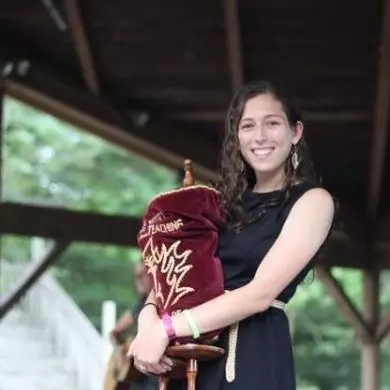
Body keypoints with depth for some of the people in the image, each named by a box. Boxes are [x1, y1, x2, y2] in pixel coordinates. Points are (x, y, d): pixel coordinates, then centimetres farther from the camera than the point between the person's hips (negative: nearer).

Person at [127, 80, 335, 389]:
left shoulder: (313, 201, -4)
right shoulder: (229, 200, 14)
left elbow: (261, 293, -14)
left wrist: (166, 329, -17)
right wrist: (149, 316, -13)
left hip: (256, 354, -5)